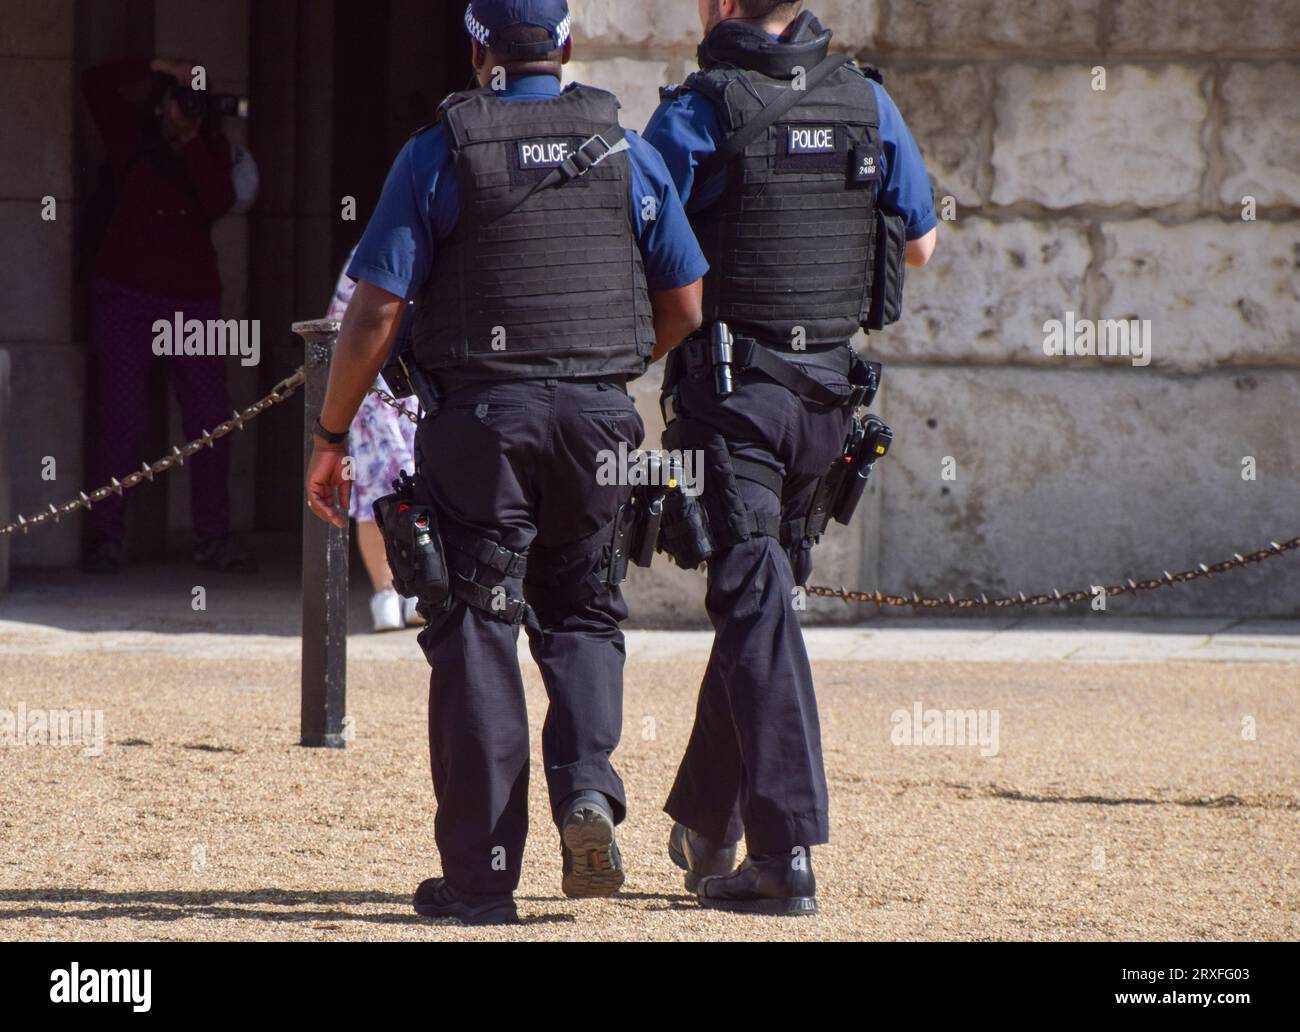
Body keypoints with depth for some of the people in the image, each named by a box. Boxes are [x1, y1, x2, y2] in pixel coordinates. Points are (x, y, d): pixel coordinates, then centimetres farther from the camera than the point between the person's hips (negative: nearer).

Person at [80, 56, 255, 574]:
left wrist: (192, 144, -12)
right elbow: (96, 82, -2)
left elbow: (219, 202, -7)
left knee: (211, 420, -2)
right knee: (120, 419, -7)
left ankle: (213, 537, 4)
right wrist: (156, 67, -7)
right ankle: (106, 538, -4)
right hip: (127, 298, -2)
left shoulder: (211, 150, 9)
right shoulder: (135, 141, 5)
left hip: (193, 299, 2)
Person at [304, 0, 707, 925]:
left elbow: (376, 309, -7)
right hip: (600, 418, 2)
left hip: (482, 416, -2)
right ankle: (587, 786, -7)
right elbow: (685, 307, 9)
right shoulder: (626, 150, 5)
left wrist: (331, 436, 2)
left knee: (476, 633, 3)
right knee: (581, 612, 18)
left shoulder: (438, 154, -4)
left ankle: (481, 875, 2)